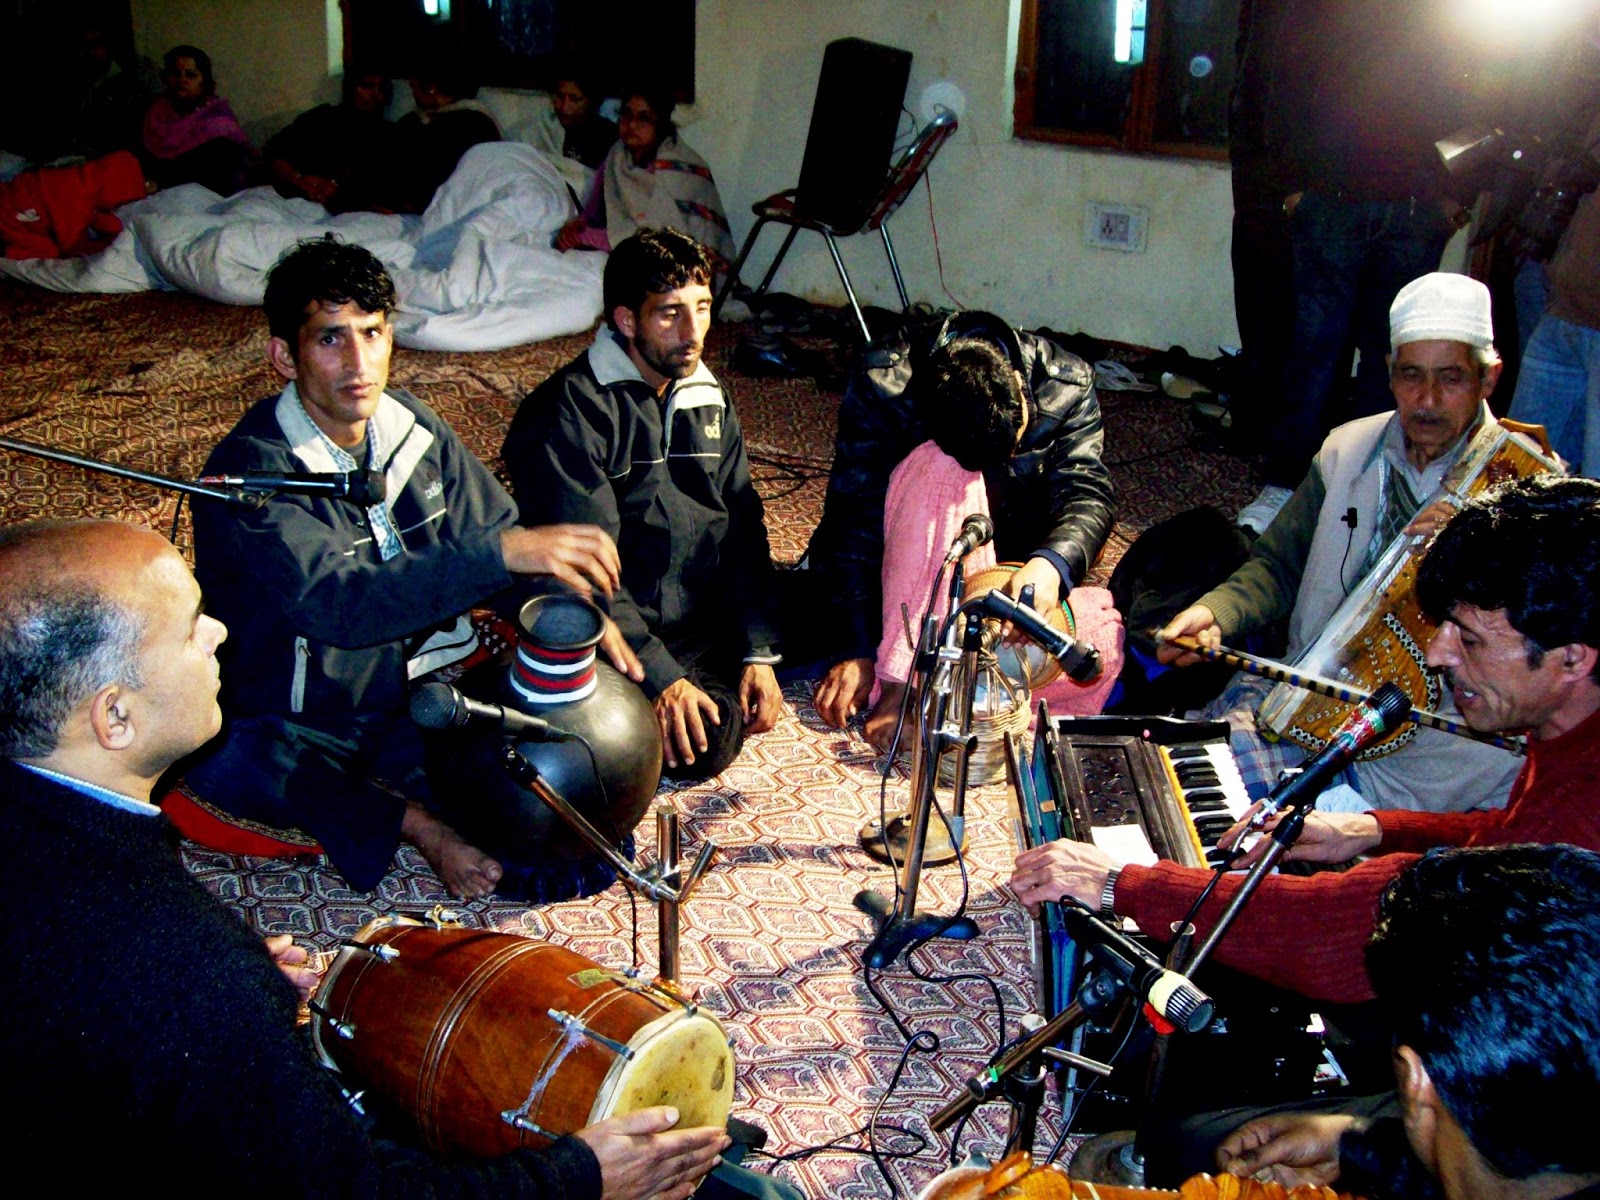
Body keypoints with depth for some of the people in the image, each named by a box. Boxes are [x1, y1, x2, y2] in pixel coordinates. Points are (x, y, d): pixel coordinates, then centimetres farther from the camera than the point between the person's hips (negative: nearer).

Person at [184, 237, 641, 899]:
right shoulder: (249, 470, -22)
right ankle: (412, 818, -17)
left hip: (411, 691, 5)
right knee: (225, 763, -37)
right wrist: (503, 553, -47)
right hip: (295, 729, -4)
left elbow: (496, 529, 6)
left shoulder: (413, 428, -2)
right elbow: (333, 604, -37)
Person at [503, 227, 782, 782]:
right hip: (618, 634, -7)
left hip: (711, 621, 7)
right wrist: (661, 678, -25)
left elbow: (742, 528, 6)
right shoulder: (569, 412, -14)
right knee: (704, 747, -24)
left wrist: (758, 652, -5)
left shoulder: (708, 398, 9)